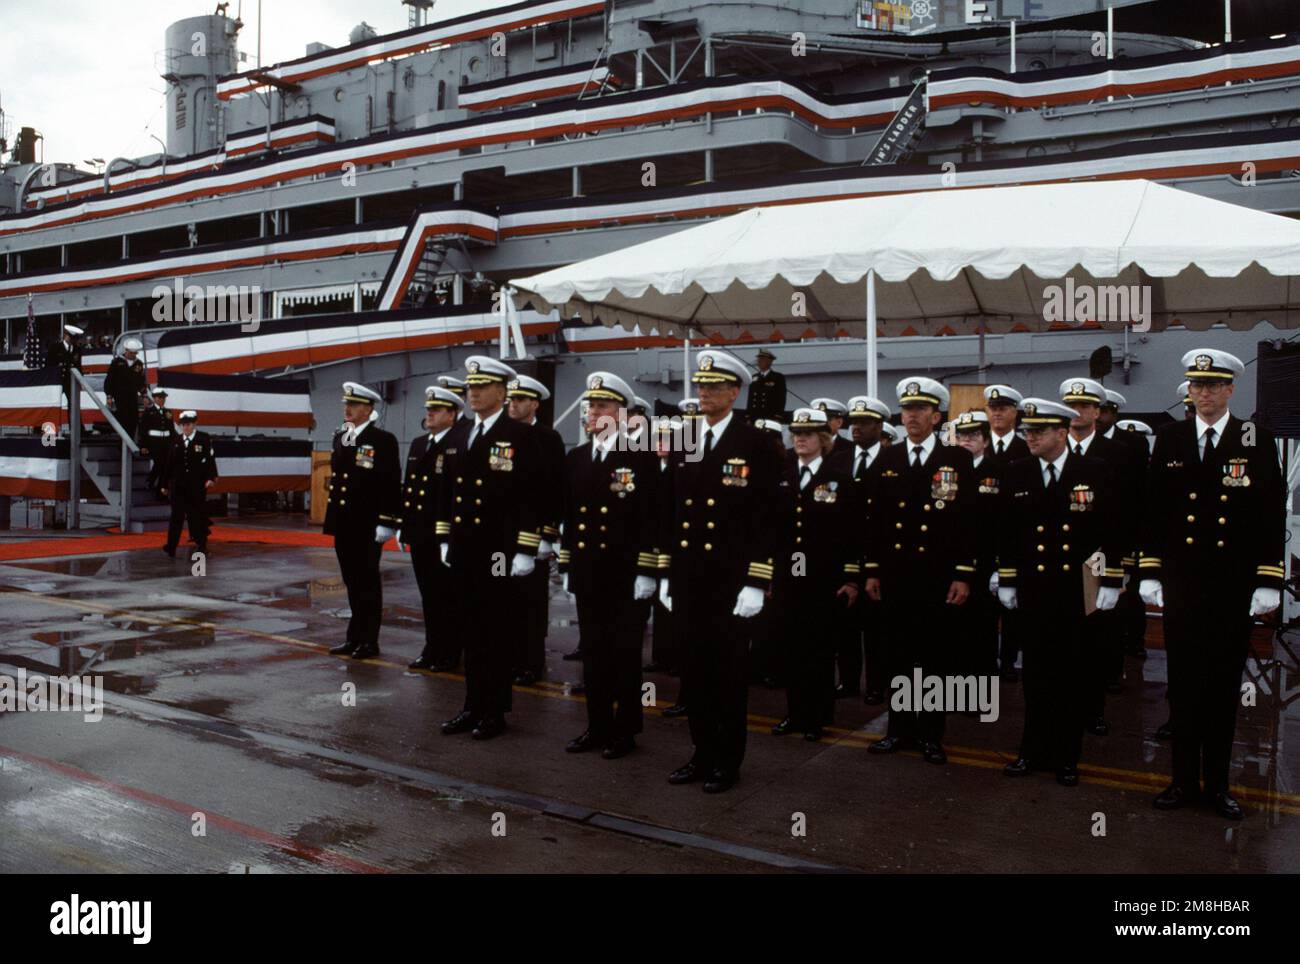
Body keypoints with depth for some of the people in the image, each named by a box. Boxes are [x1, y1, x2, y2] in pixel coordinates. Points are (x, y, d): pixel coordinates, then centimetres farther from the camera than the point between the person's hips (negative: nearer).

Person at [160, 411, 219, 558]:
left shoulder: (204, 439, -2)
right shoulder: (176, 441, 8)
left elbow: (210, 459, -10)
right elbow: (169, 463, 11)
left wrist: (211, 477, -24)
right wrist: (165, 484, 10)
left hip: (197, 486, -2)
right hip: (178, 485, 2)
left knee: (198, 515, 6)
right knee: (176, 515, -1)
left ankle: (202, 544, 18)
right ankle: (171, 547, -1)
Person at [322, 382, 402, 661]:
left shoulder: (383, 440, -9)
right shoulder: (339, 438, 13)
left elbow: (392, 485, -13)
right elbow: (336, 478, 18)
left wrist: (386, 523, -17)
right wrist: (332, 517, 16)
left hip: (368, 526, -7)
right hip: (344, 525, 7)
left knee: (368, 583, 2)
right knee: (353, 584, 13)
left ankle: (369, 641, 11)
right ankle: (355, 637, 22)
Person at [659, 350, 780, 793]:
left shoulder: (755, 444, -6)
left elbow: (764, 518, -9)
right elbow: (669, 510, 13)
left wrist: (756, 583, -13)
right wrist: (666, 573, 11)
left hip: (730, 582, -5)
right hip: (687, 581, 5)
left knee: (729, 672, 5)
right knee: (695, 670, 12)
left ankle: (728, 760, 18)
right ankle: (703, 753, 25)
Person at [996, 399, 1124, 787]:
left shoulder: (1097, 473, -1)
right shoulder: (1015, 474, 5)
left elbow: (1113, 531, -1)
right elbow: (1005, 534, 8)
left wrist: (1111, 584, -4)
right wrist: (1006, 583, 7)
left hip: (1081, 591, -1)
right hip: (1035, 591, 2)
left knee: (1073, 675, 7)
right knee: (1037, 674, 7)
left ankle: (1067, 757, 19)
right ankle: (1034, 751, 19)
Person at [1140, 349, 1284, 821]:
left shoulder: (1257, 441, 0)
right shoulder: (1169, 438, 5)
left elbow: (1272, 516, -1)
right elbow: (1153, 510, 6)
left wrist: (1268, 582, -5)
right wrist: (1149, 573, 2)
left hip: (1235, 587, -1)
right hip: (1182, 583, 1)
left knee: (1225, 684, 7)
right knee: (1183, 682, 7)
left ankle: (1217, 783, 19)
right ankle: (1184, 780, 17)